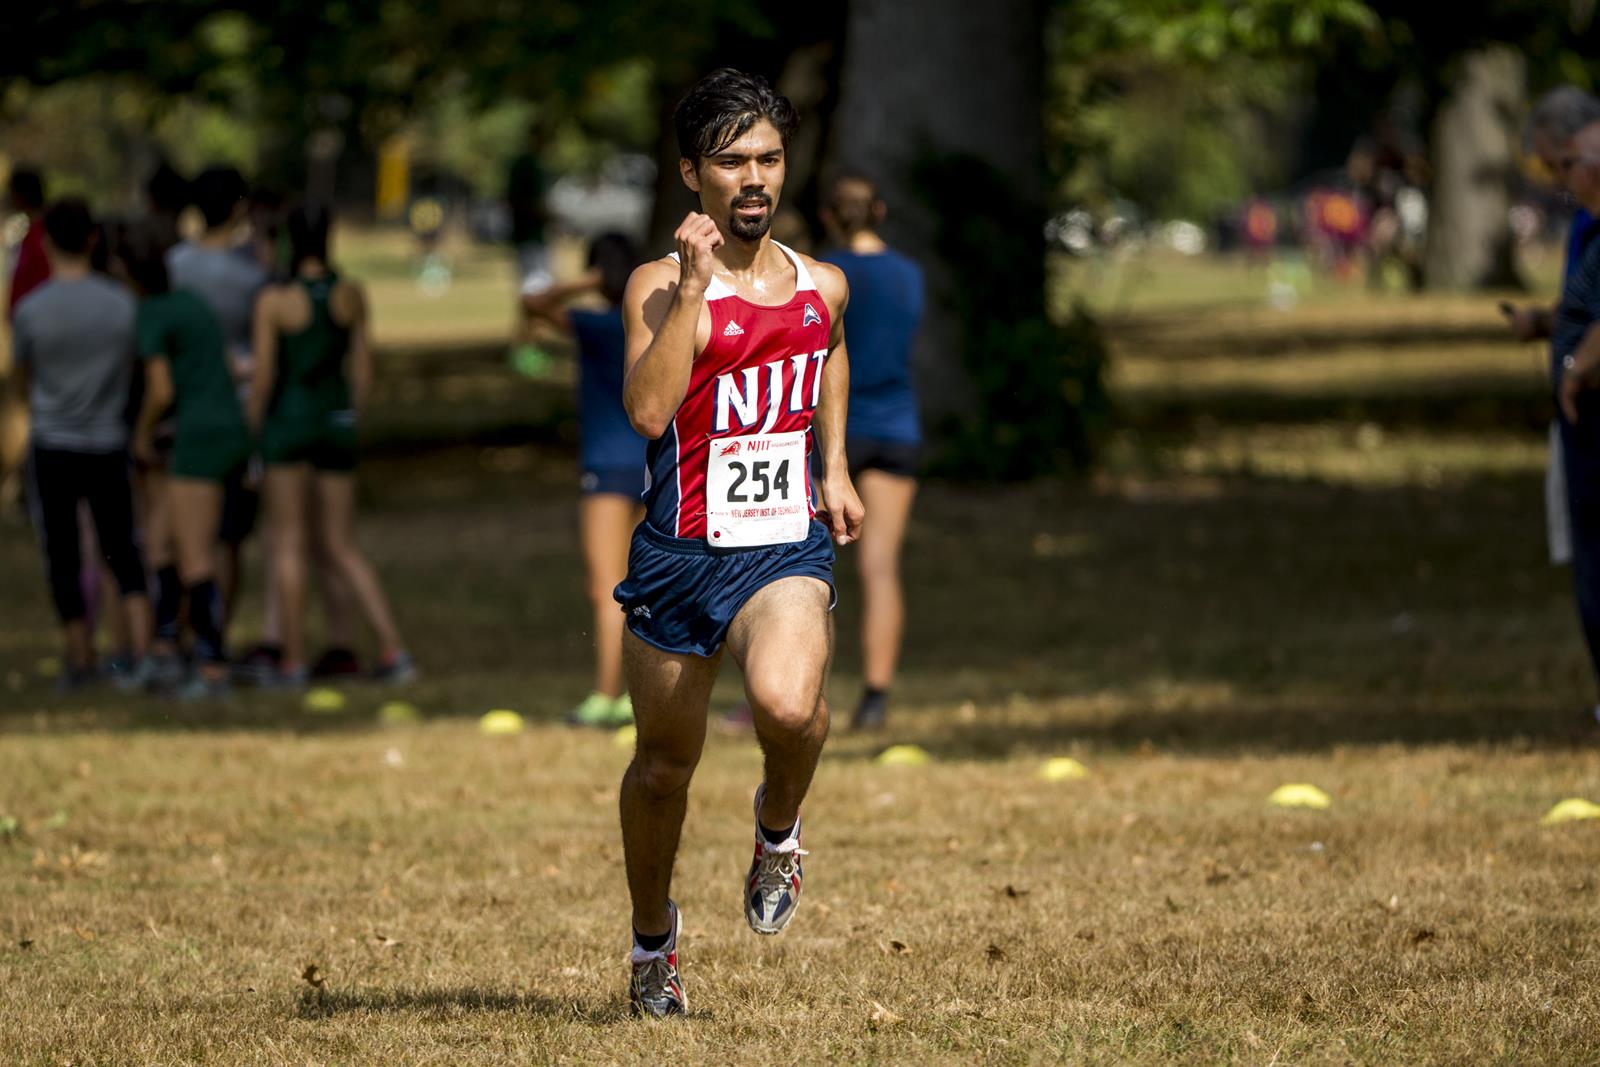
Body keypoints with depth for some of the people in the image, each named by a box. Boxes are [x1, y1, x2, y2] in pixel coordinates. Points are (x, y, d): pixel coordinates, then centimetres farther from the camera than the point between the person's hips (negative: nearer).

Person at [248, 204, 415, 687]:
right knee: (342, 548, 11)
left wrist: (250, 433, 0)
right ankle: (393, 648, 0)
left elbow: (263, 376, -10)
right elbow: (362, 369, 6)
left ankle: (293, 660, 5)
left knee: (287, 543, 5)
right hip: (337, 422, 4)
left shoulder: (274, 301, -12)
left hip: (287, 419, -4)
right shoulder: (352, 296, 1)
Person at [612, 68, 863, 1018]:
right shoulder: (662, 287, -9)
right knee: (664, 763, 12)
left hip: (787, 547, 1)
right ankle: (655, 935, 38)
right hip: (680, 552, -1)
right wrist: (695, 287, -28)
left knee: (788, 704, -30)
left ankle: (779, 824, 4)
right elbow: (648, 410, -26)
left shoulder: (823, 288, 5)